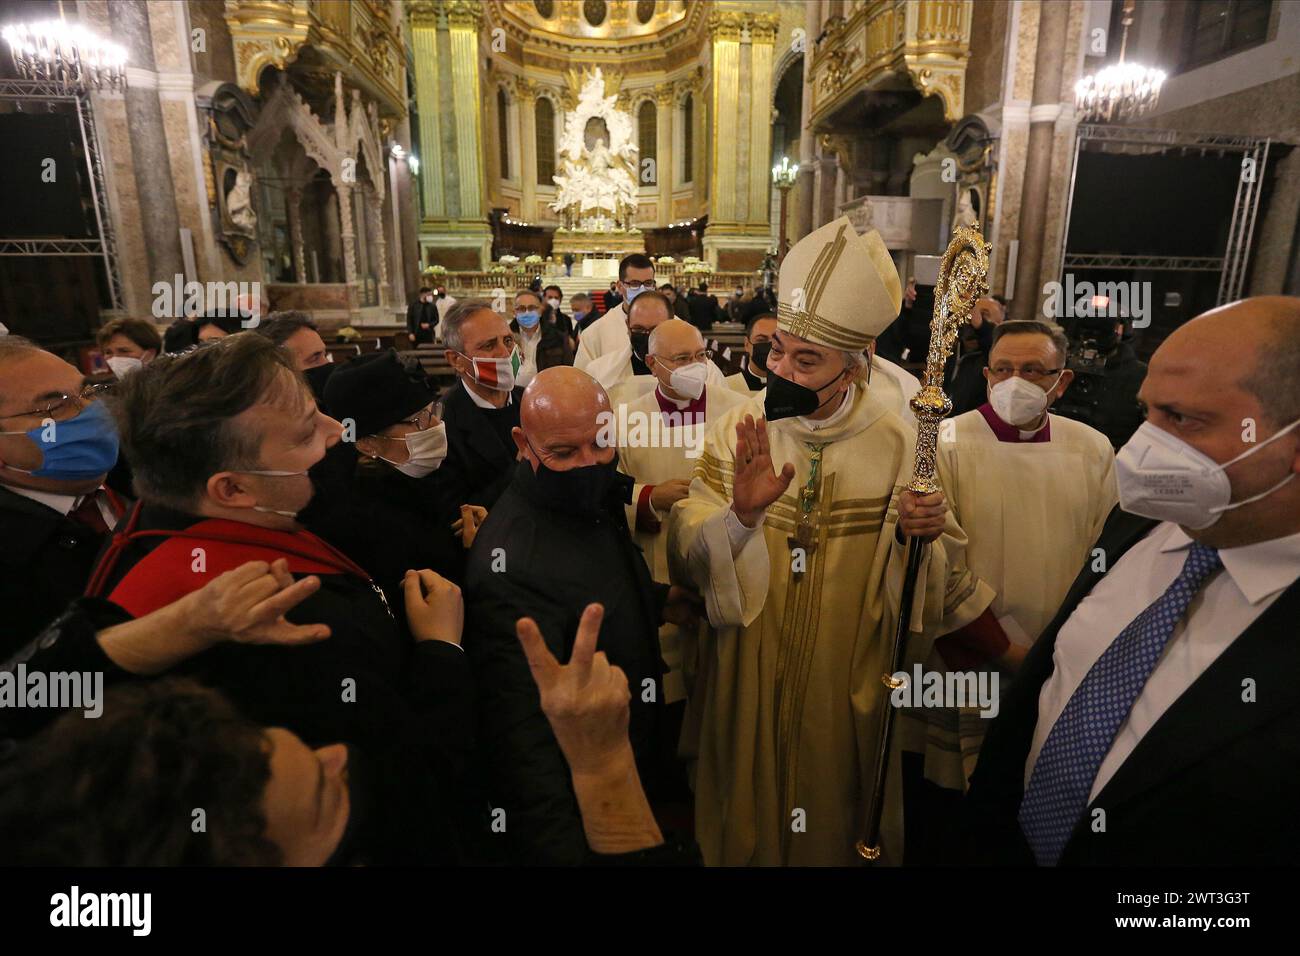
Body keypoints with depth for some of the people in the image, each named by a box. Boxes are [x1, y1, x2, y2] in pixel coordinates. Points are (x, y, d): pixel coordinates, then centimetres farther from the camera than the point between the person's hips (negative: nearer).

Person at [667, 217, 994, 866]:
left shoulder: (897, 446, -10)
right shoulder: (735, 435, -10)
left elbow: (939, 586, -6)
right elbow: (684, 558, -17)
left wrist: (921, 536, -26)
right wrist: (740, 517, -35)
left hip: (848, 691, 0)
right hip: (749, 684, 1)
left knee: (835, 816, 21)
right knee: (748, 814, 20)